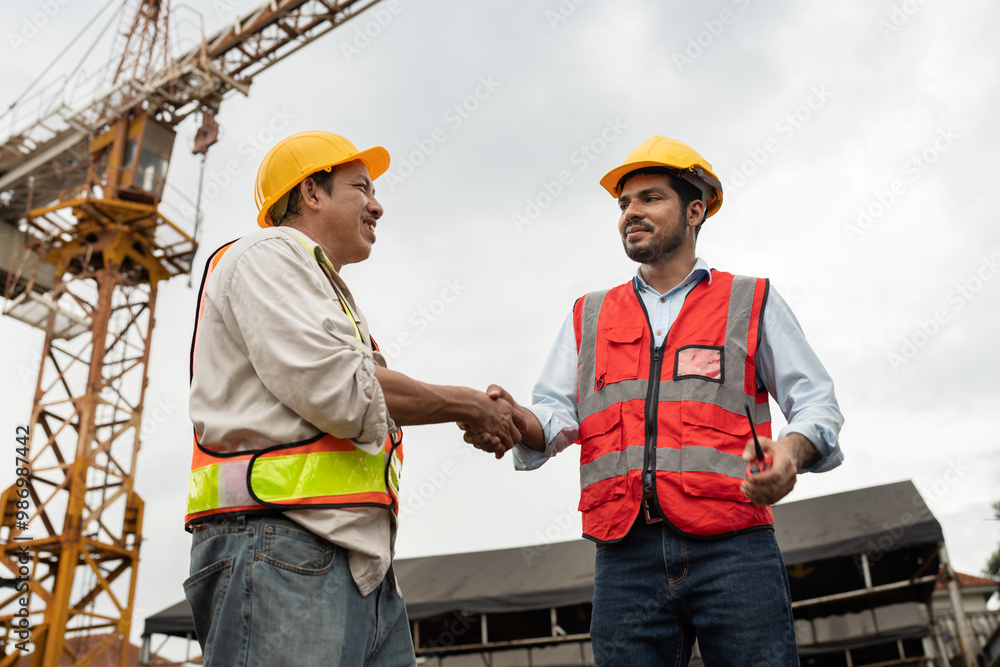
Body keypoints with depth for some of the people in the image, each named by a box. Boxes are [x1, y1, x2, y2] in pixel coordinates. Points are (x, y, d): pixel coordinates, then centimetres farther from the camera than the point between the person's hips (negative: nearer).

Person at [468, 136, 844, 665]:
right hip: (627, 561, 2)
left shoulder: (752, 303, 14)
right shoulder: (589, 318, 21)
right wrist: (515, 419, -12)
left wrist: (792, 450, -14)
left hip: (733, 549, -1)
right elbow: (556, 413, 12)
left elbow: (815, 402, 9)